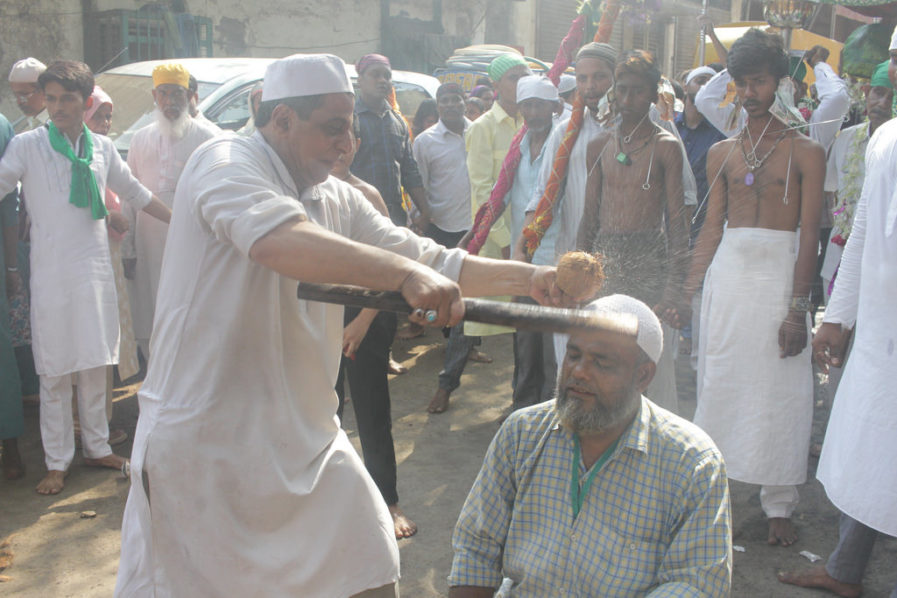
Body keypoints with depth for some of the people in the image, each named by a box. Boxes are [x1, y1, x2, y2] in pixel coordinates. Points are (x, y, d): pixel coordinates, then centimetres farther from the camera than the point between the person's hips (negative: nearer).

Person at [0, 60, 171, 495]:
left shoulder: (102, 147, 9)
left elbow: (134, 192, 20)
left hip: (95, 268, 3)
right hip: (51, 274, -3)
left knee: (95, 363, 11)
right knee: (55, 369, 1)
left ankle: (97, 447, 23)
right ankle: (57, 462, 11)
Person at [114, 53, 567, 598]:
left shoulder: (338, 200, 10)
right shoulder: (226, 162, -12)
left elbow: (433, 262, 9)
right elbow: (278, 240, -34)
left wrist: (527, 278, -3)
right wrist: (406, 274, -41)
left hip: (304, 440, 7)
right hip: (204, 446, -6)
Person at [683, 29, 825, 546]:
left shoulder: (805, 151, -1)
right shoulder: (722, 153, 11)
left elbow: (810, 235, -6)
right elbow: (712, 227, 12)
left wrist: (798, 307, -12)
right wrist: (687, 289, 6)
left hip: (779, 274, -3)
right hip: (727, 273, 3)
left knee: (779, 392, 1)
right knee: (719, 382, 6)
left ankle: (779, 506, 12)